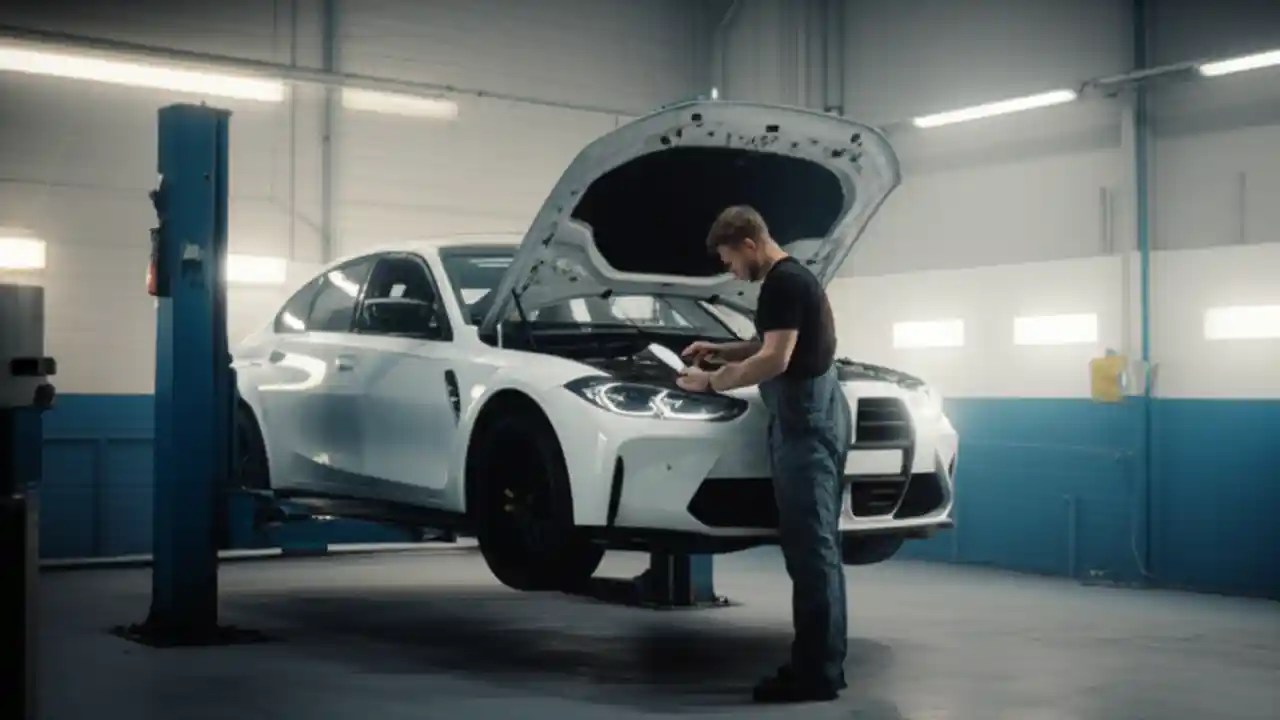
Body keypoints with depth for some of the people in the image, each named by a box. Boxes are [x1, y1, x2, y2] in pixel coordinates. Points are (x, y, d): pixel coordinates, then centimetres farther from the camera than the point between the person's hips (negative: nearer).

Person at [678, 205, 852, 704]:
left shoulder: (784, 283, -14)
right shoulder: (794, 278, 20)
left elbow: (775, 359, -21)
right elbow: (771, 346, 33)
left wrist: (712, 381, -11)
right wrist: (719, 351, 23)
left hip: (805, 418, -11)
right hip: (815, 415, 11)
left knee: (810, 546, -10)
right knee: (817, 544, 11)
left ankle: (816, 672, -8)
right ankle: (823, 663, 16)